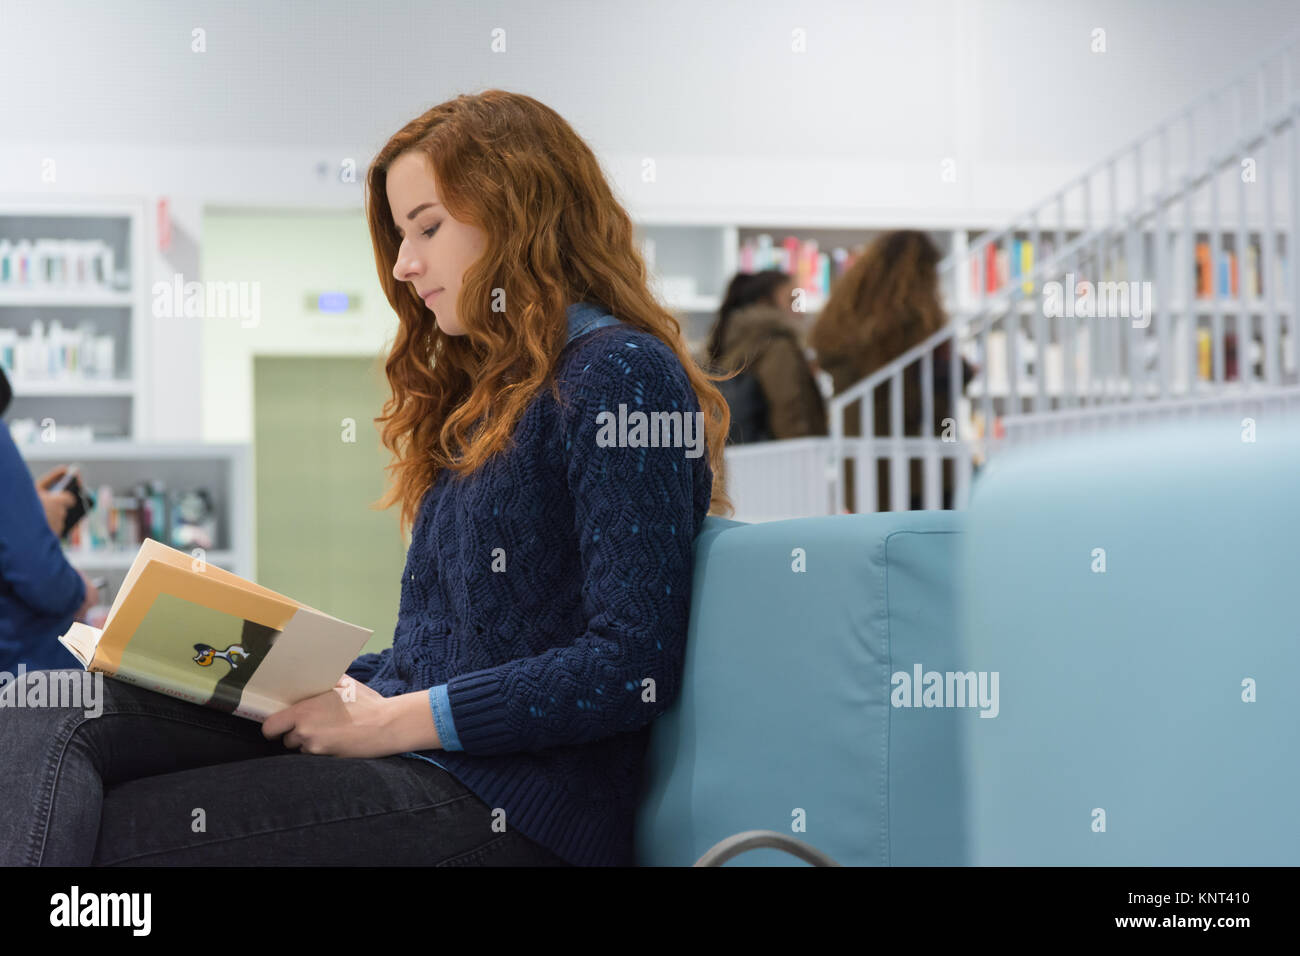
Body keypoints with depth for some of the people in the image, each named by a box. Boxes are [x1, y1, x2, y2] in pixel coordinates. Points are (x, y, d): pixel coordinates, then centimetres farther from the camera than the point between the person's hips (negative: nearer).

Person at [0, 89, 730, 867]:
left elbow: (635, 665, -16)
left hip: (509, 805, -8)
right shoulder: (489, 387, 23)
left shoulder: (619, 375, -6)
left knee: (101, 830, -23)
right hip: (413, 753, 8)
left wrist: (392, 719, -14)